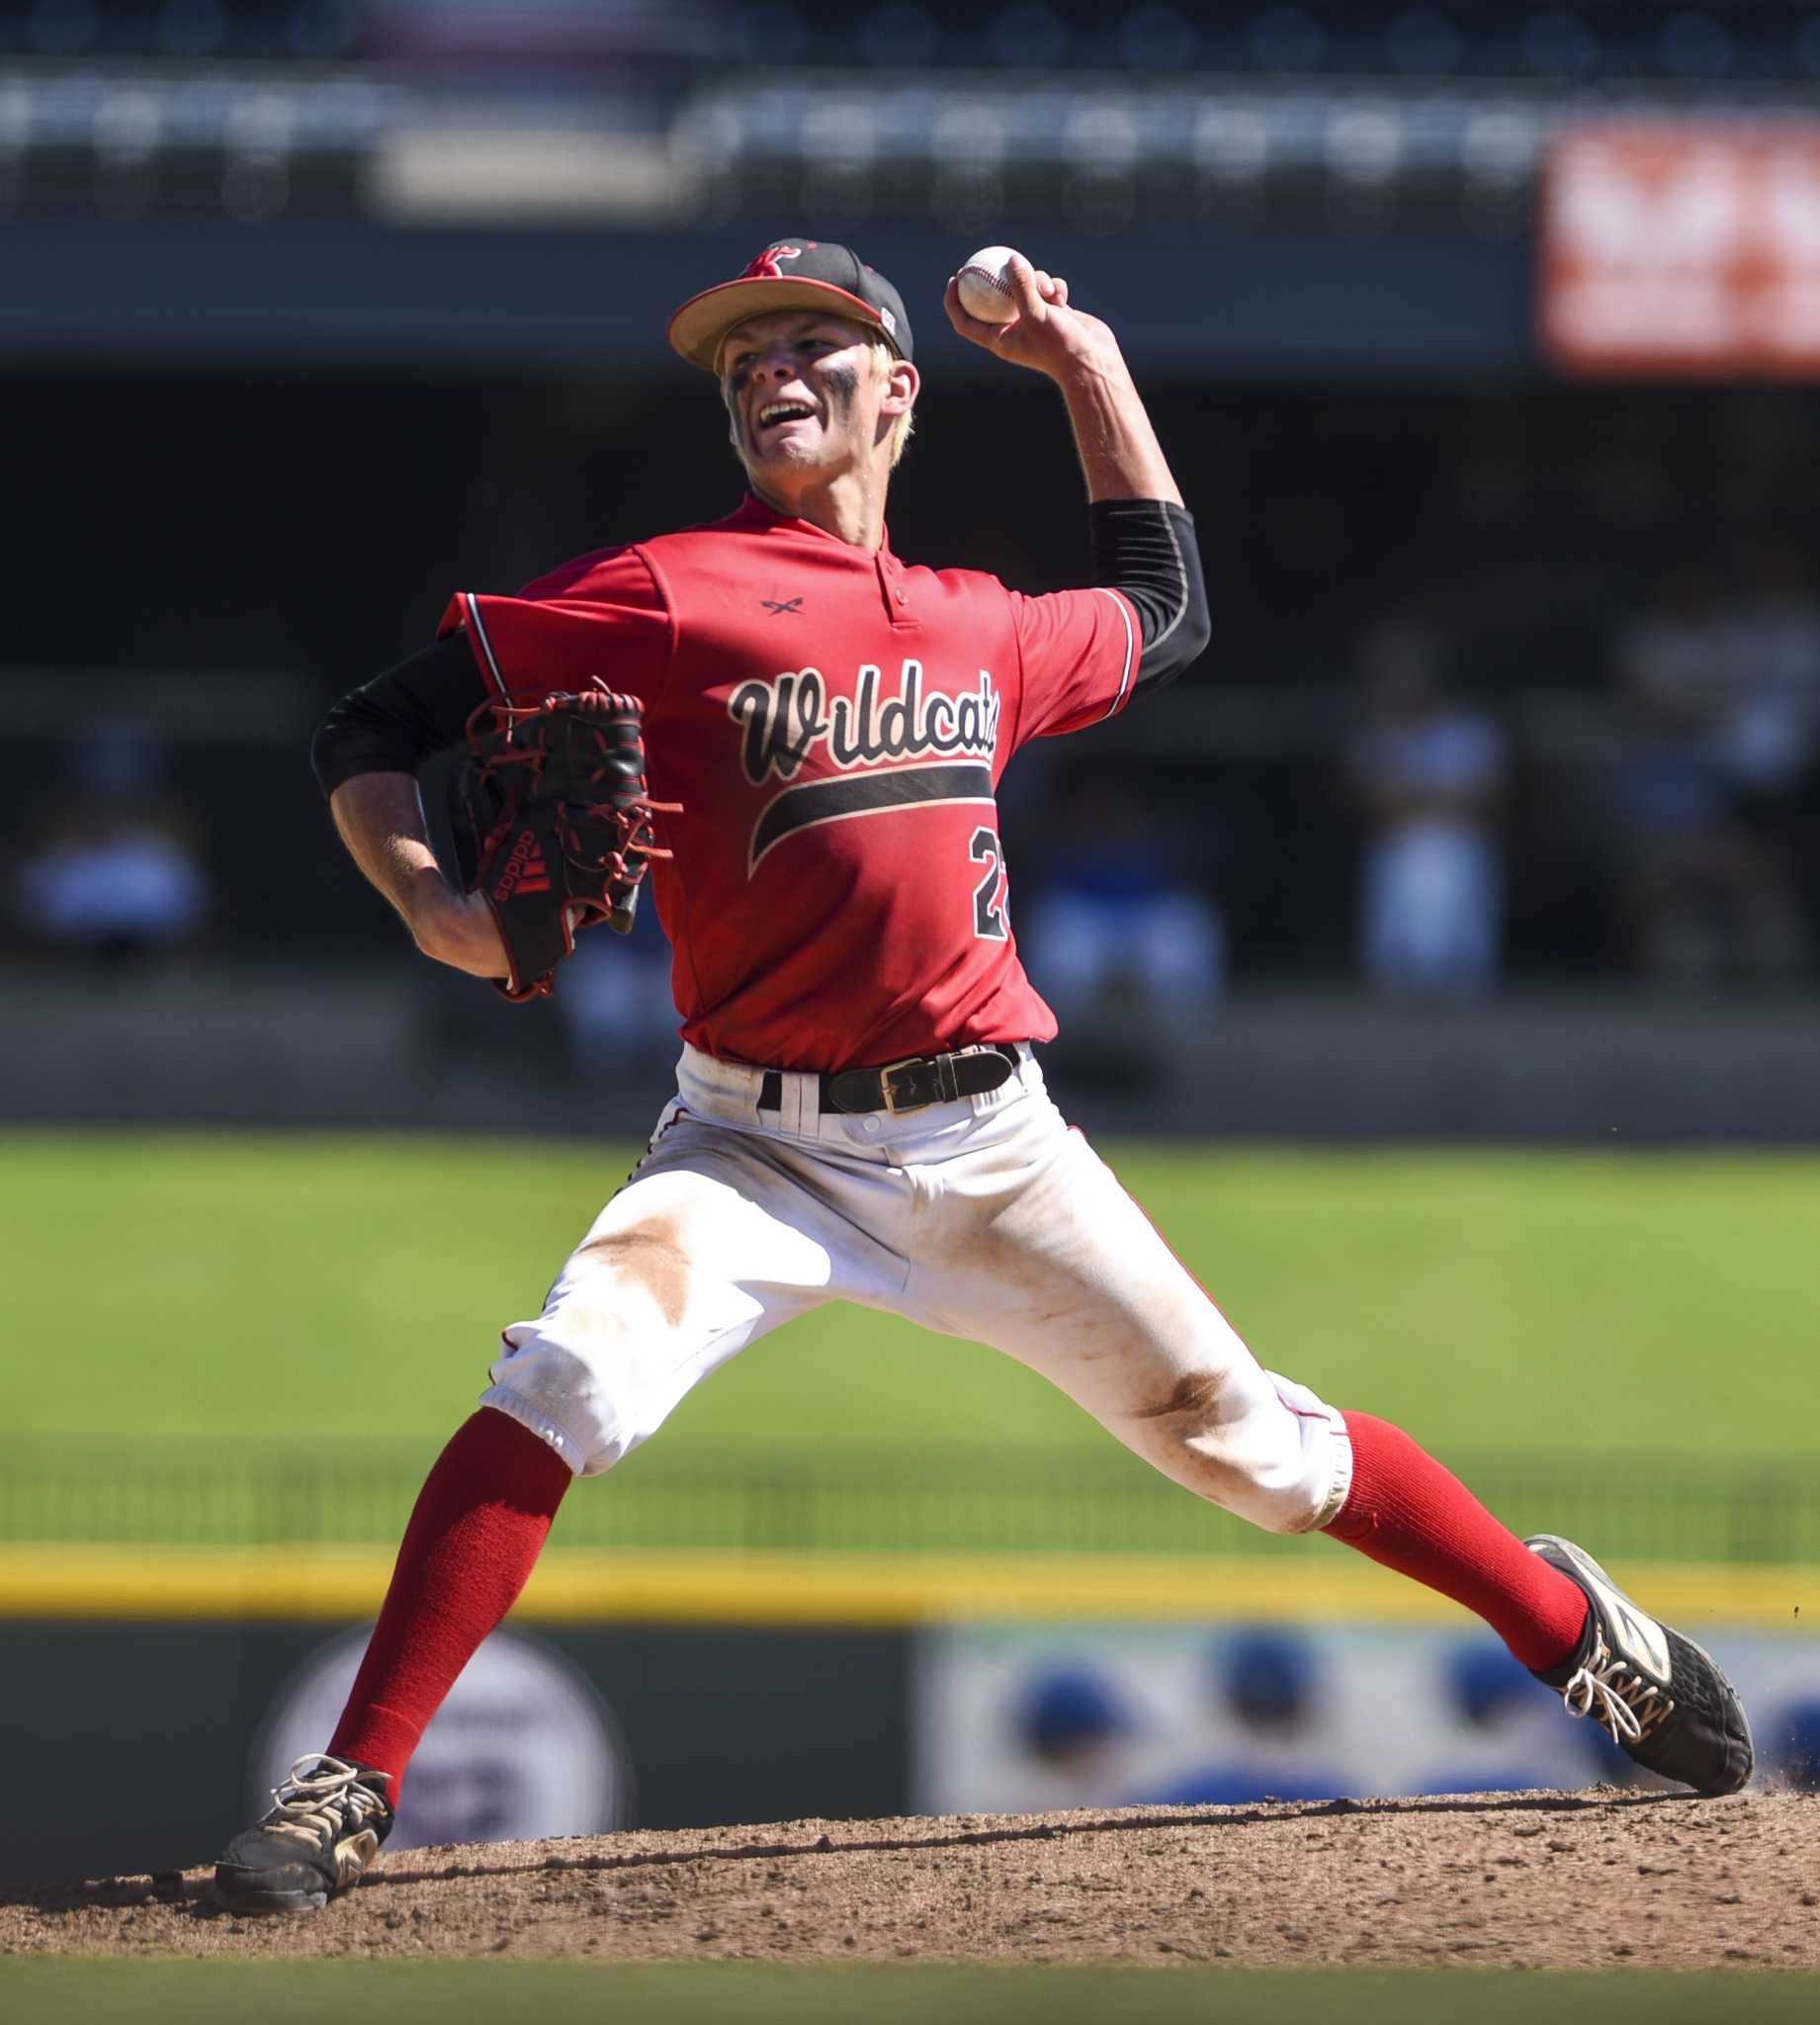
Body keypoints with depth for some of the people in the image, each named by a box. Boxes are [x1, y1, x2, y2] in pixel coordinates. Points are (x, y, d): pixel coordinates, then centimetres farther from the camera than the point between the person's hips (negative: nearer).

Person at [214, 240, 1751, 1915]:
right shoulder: (665, 596, -3)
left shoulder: (979, 629, 12)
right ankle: (348, 1795, -22)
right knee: (573, 1381, -28)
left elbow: (1162, 619, 34)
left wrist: (1094, 375, 28)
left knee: (1241, 1436, 6)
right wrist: (422, 893, -24)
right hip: (760, 1145, -3)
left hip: (987, 1145, 3)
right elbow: (376, 727, -4)